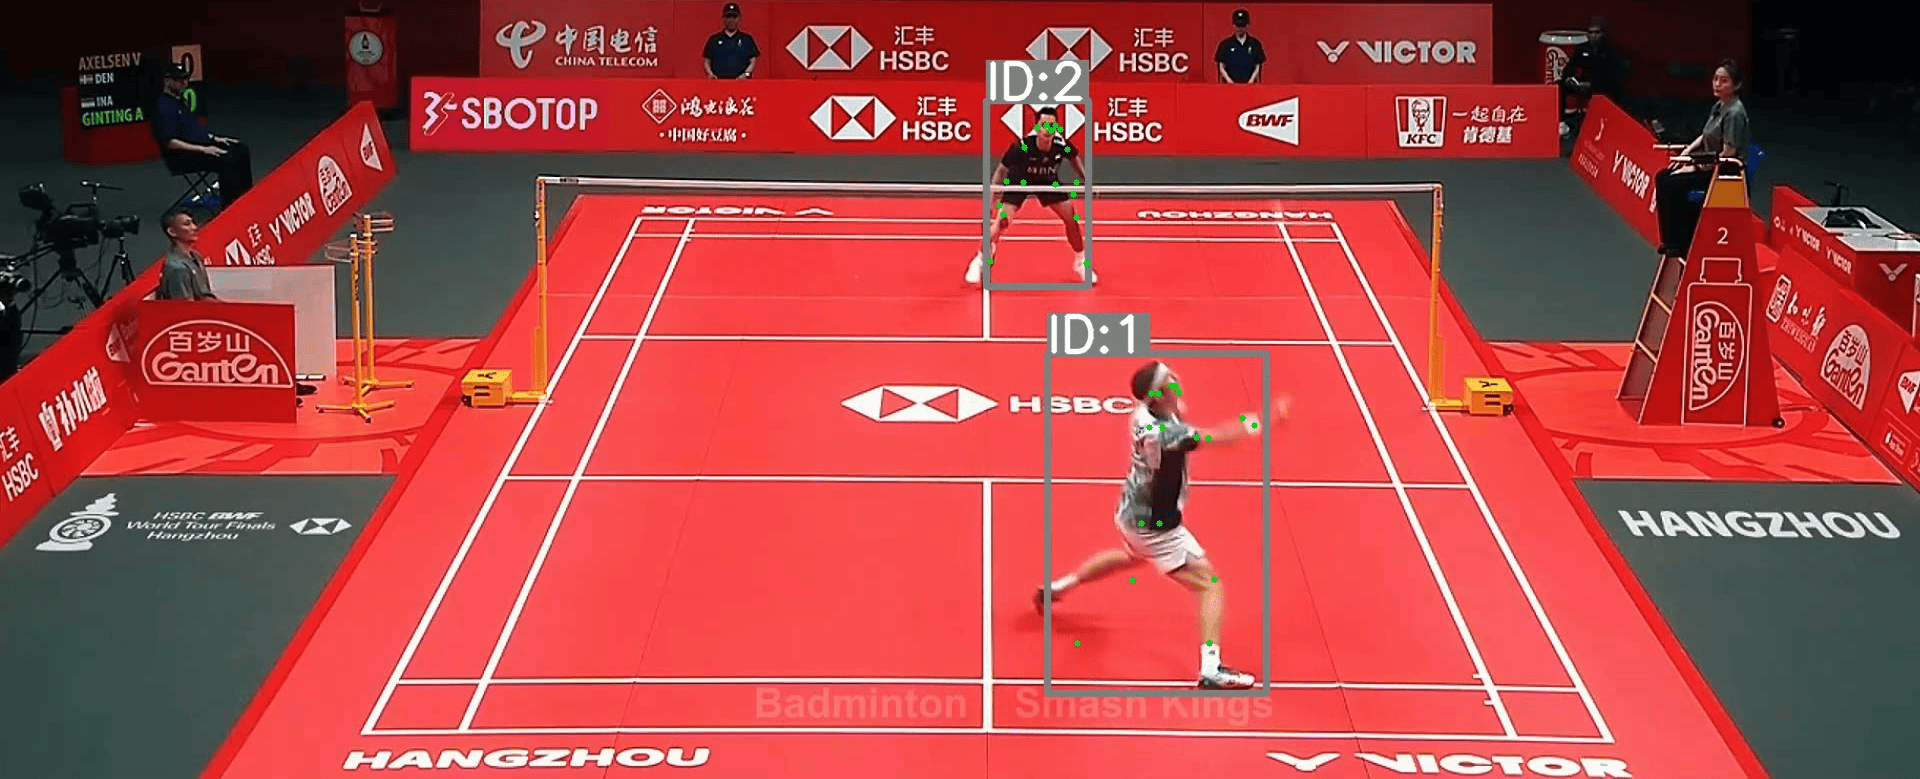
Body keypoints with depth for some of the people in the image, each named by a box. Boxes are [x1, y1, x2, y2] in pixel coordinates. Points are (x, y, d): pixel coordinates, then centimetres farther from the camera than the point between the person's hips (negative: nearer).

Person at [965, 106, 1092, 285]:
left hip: (1048, 182, 3)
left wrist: (1086, 181, 3)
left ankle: (1080, 262, 21)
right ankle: (979, 262, 0)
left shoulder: (1062, 146, -28)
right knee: (1001, 221, -17)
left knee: (1072, 219, -2)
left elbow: (1074, 158, -1)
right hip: (1019, 182, -3)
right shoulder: (1021, 147, -36)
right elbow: (1002, 170, -20)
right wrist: (993, 197, -21)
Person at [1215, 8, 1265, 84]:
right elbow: (1221, 67, 7)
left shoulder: (1255, 43, 9)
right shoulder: (1225, 44, 6)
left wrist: (1252, 79, -7)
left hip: (1249, 83, 1)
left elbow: (1258, 66, 10)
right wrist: (1228, 79, -10)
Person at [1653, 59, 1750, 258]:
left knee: (1671, 186, -18)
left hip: (1727, 172, -10)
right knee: (1662, 178, 4)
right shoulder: (1719, 106, 9)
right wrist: (1687, 152, 8)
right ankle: (1672, 241, 8)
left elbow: (1727, 154, -22)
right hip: (1710, 165, 10)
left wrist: (1695, 167, -17)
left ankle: (1679, 246, -7)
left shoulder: (1734, 113, -20)